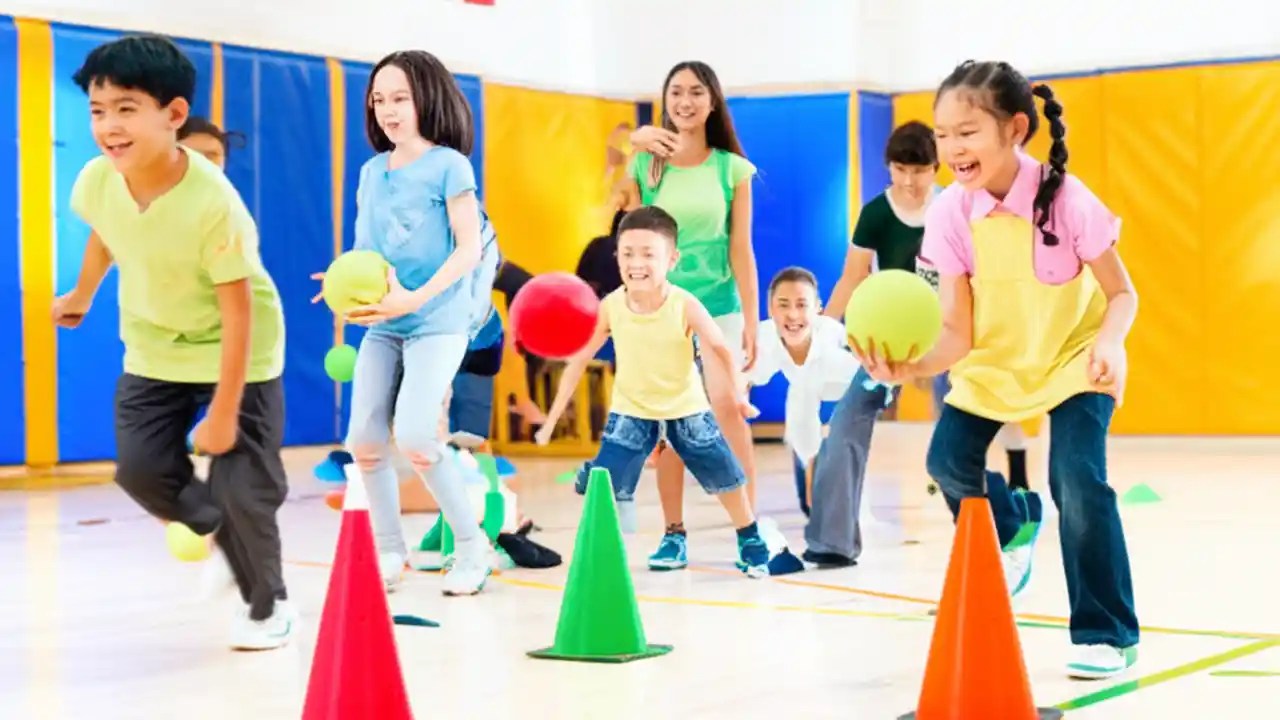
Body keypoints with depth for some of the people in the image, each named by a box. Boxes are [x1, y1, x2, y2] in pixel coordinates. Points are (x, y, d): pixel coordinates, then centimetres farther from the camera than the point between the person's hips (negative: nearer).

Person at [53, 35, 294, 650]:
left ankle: (267, 607, 19)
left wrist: (223, 413, -24)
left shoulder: (214, 203, -33)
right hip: (153, 352, 5)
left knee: (240, 489, -7)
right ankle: (218, 531, 31)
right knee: (140, 470, 0)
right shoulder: (97, 180, -16)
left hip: (236, 356, -5)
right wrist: (81, 294, 27)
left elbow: (238, 309, -26)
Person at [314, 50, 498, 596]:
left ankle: (472, 544, -1)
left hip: (438, 320, -6)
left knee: (413, 436, -19)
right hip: (383, 325, 6)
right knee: (364, 441, -1)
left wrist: (414, 300, -21)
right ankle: (389, 551, 18)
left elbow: (470, 248, -11)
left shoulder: (449, 164, -6)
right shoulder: (372, 171, 12)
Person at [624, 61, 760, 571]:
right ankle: (674, 534, 9)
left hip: (719, 304, -1)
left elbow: (740, 248, 3)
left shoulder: (732, 168, 3)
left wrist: (752, 320, 1)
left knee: (726, 404, -14)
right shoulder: (645, 165, 4)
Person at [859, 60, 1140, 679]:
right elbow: (957, 333, -21)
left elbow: (1121, 294, -16)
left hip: (1072, 356, -4)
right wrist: (909, 367, -41)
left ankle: (1107, 635, -3)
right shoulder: (950, 214, -18)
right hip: (995, 362, 4)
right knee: (948, 459, -8)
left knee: (1077, 480, -20)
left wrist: (1107, 345, -37)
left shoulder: (1066, 199, -26)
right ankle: (1013, 524, 28)